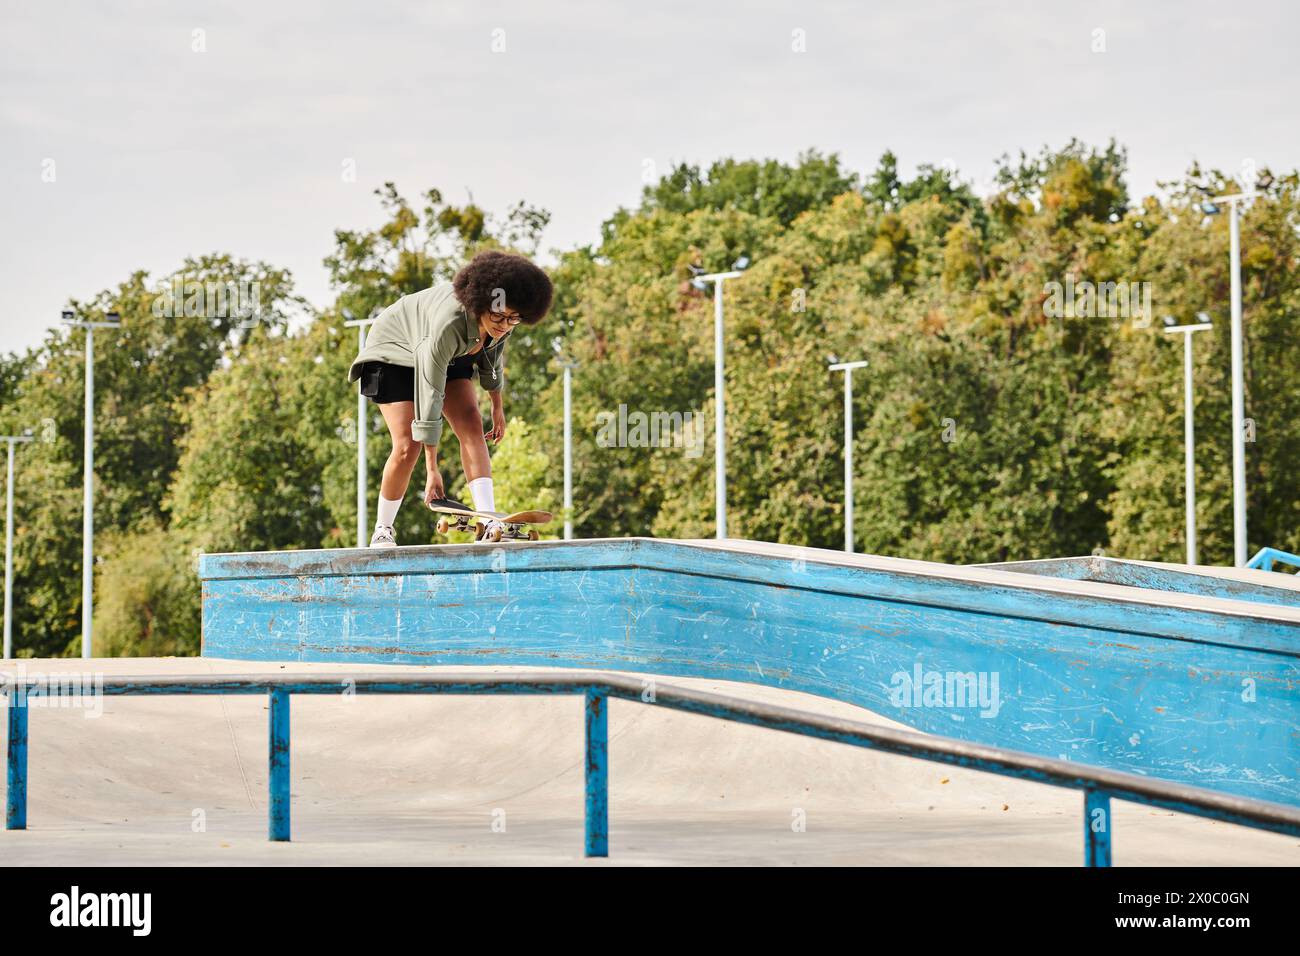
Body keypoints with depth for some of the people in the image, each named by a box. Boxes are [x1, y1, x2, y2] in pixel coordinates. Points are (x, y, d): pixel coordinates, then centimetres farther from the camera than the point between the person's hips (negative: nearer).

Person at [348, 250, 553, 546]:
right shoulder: (447, 325, -44)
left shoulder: (501, 322, -25)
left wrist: (497, 405, 8)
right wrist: (432, 470, -36)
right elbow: (430, 397, -39)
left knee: (471, 425, -15)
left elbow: (493, 351, 0)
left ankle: (490, 523, -23)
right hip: (395, 352, -6)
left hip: (452, 356, 6)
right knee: (408, 446, -17)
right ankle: (382, 531, 2)